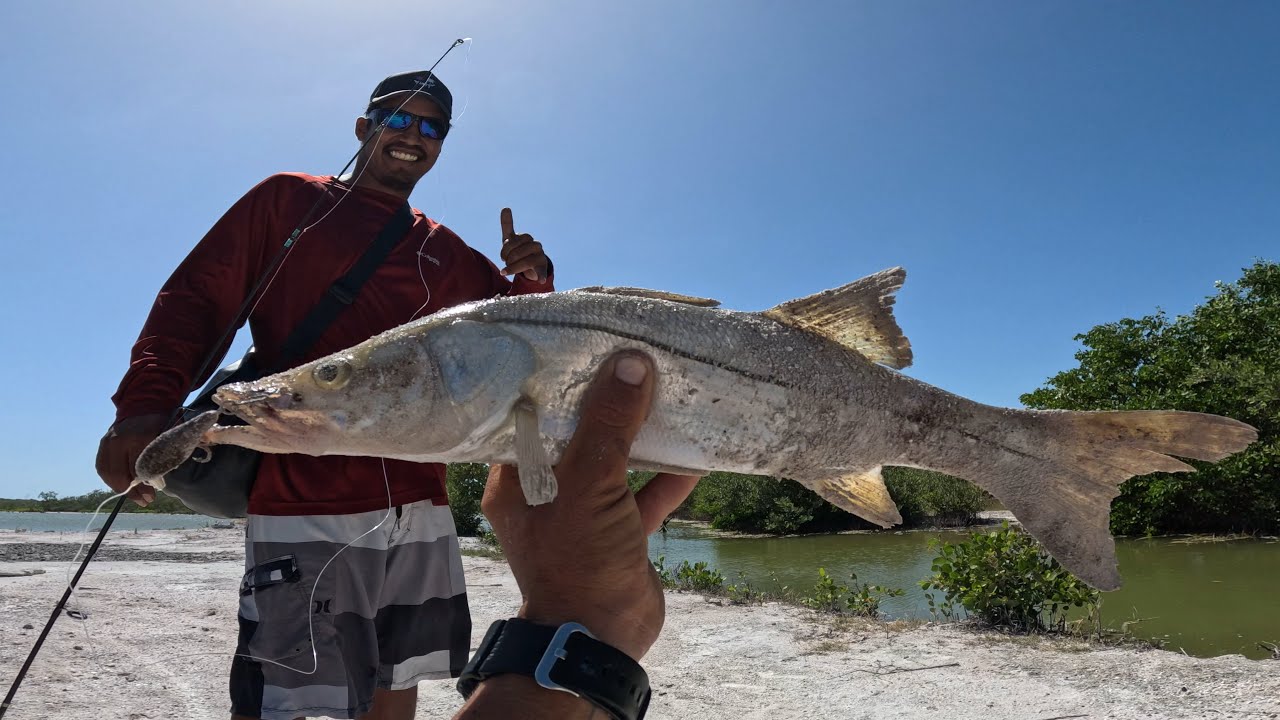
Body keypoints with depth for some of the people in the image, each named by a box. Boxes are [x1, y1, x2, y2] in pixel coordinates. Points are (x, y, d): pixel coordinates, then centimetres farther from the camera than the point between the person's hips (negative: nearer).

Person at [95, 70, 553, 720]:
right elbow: (194, 300, 0)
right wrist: (145, 405, -16)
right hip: (303, 499, -4)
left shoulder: (445, 253, 18)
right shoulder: (289, 200, 8)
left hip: (420, 502, 5)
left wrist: (532, 280, -1)